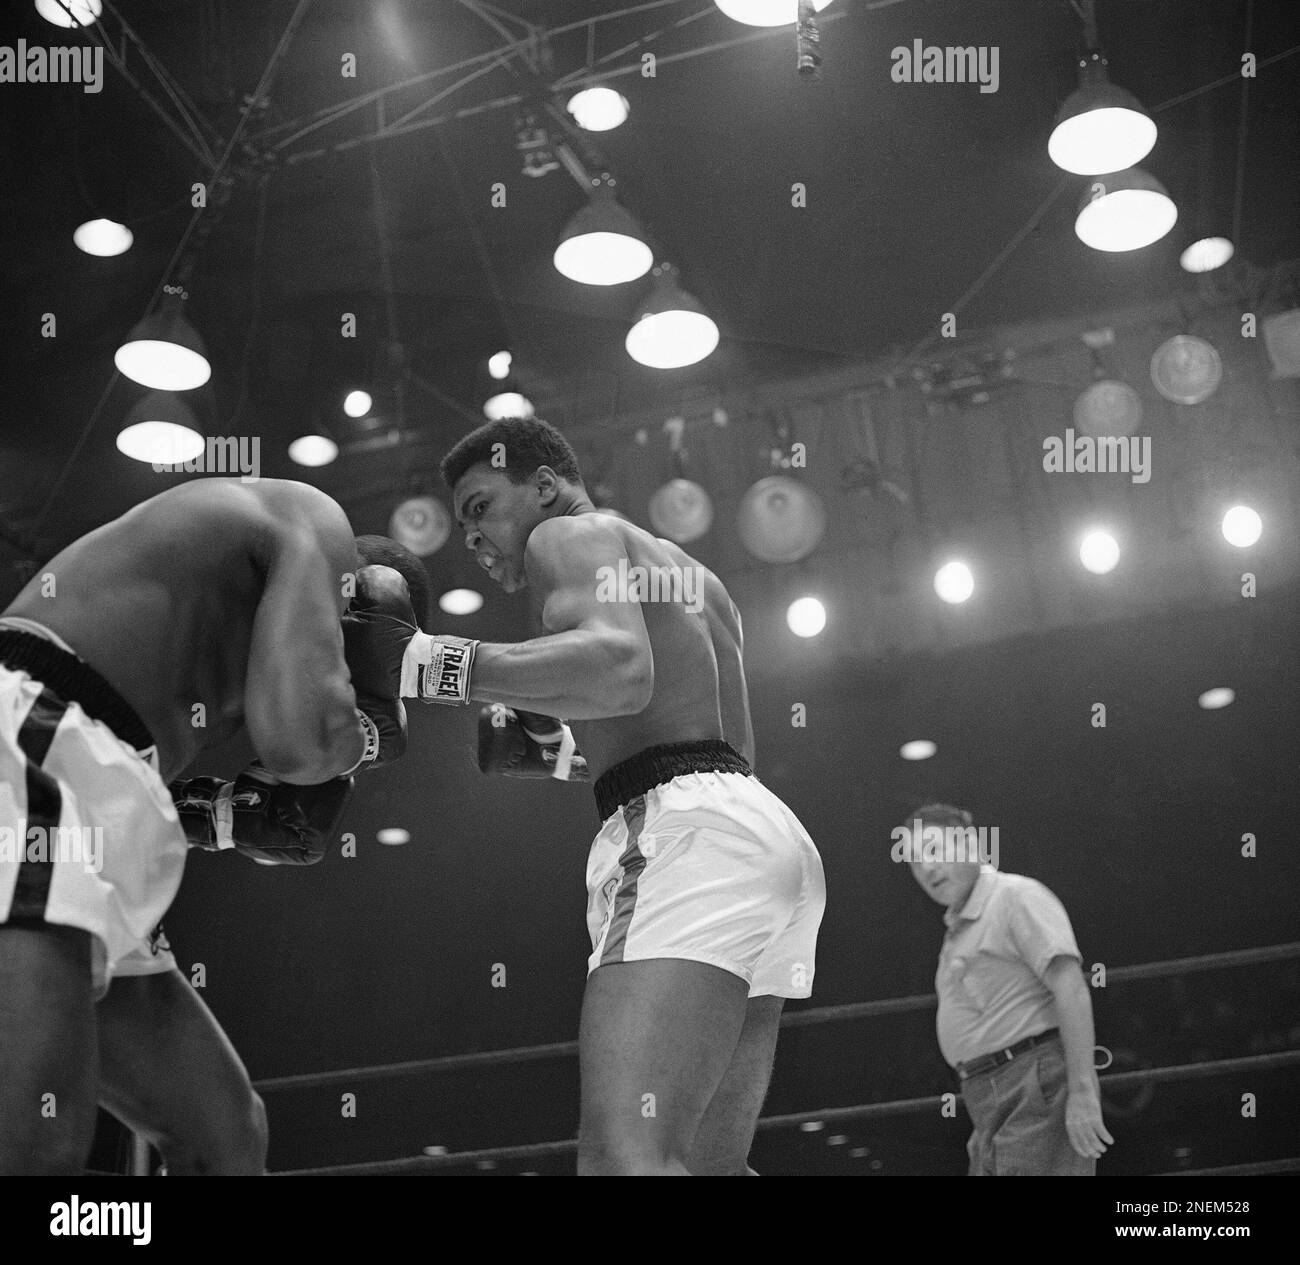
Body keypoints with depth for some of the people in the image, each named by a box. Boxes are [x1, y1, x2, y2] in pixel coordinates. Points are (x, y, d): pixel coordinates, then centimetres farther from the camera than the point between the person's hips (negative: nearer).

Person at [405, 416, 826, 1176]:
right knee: (704, 1163, 13)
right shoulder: (688, 573, 32)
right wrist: (565, 754, 28)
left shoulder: (570, 535, 4)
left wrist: (441, 666, -15)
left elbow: (621, 667, -18)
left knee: (625, 1158, -24)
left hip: (687, 836, -10)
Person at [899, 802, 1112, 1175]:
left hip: (1036, 1087, -9)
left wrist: (1082, 1091, -23)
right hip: (989, 1101, 9)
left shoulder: (1015, 896, -6)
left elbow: (1071, 989, -16)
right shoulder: (958, 929, 22)